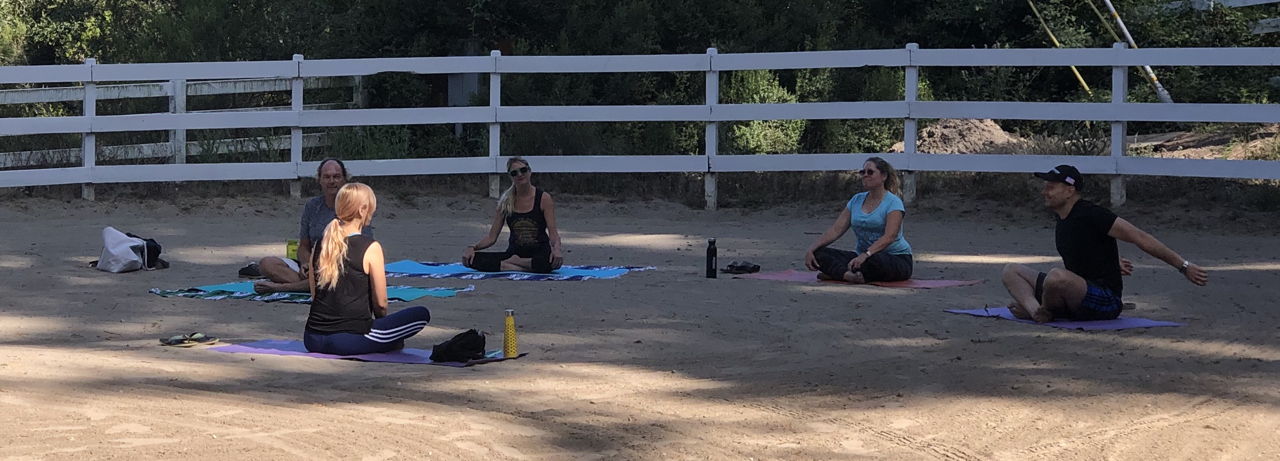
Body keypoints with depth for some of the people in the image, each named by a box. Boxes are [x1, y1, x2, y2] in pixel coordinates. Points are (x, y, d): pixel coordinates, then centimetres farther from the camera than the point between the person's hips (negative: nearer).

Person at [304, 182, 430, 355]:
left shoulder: (320, 245, 8)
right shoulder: (371, 248, -8)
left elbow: (314, 295, 14)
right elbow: (380, 302, -2)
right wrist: (381, 319, 19)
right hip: (350, 340, -6)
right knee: (421, 314, 4)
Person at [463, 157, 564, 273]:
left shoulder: (543, 198, -3)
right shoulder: (505, 201, 5)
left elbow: (553, 233, -9)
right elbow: (491, 237, 5)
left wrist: (556, 249, -32)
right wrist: (473, 248, -14)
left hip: (539, 253, -2)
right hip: (513, 253, 2)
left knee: (553, 261, -41)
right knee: (472, 259, -22)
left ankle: (510, 263, -16)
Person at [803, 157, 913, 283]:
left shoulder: (893, 203, -10)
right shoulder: (856, 200, 10)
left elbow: (890, 236, -24)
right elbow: (836, 229, 4)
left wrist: (865, 255, -40)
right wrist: (811, 249, -11)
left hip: (896, 259, -6)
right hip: (865, 256, 6)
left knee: (873, 261, -42)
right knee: (819, 253, -15)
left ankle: (837, 273, -21)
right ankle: (849, 275, -40)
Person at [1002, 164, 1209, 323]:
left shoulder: (1091, 215, -19)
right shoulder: (1062, 218, 8)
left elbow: (1140, 238, -18)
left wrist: (1183, 266, -18)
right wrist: (1115, 261, 39)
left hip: (1105, 301, -9)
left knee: (1057, 276, -38)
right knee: (1012, 271, 8)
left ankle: (1046, 311, -6)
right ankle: (1035, 310, -20)